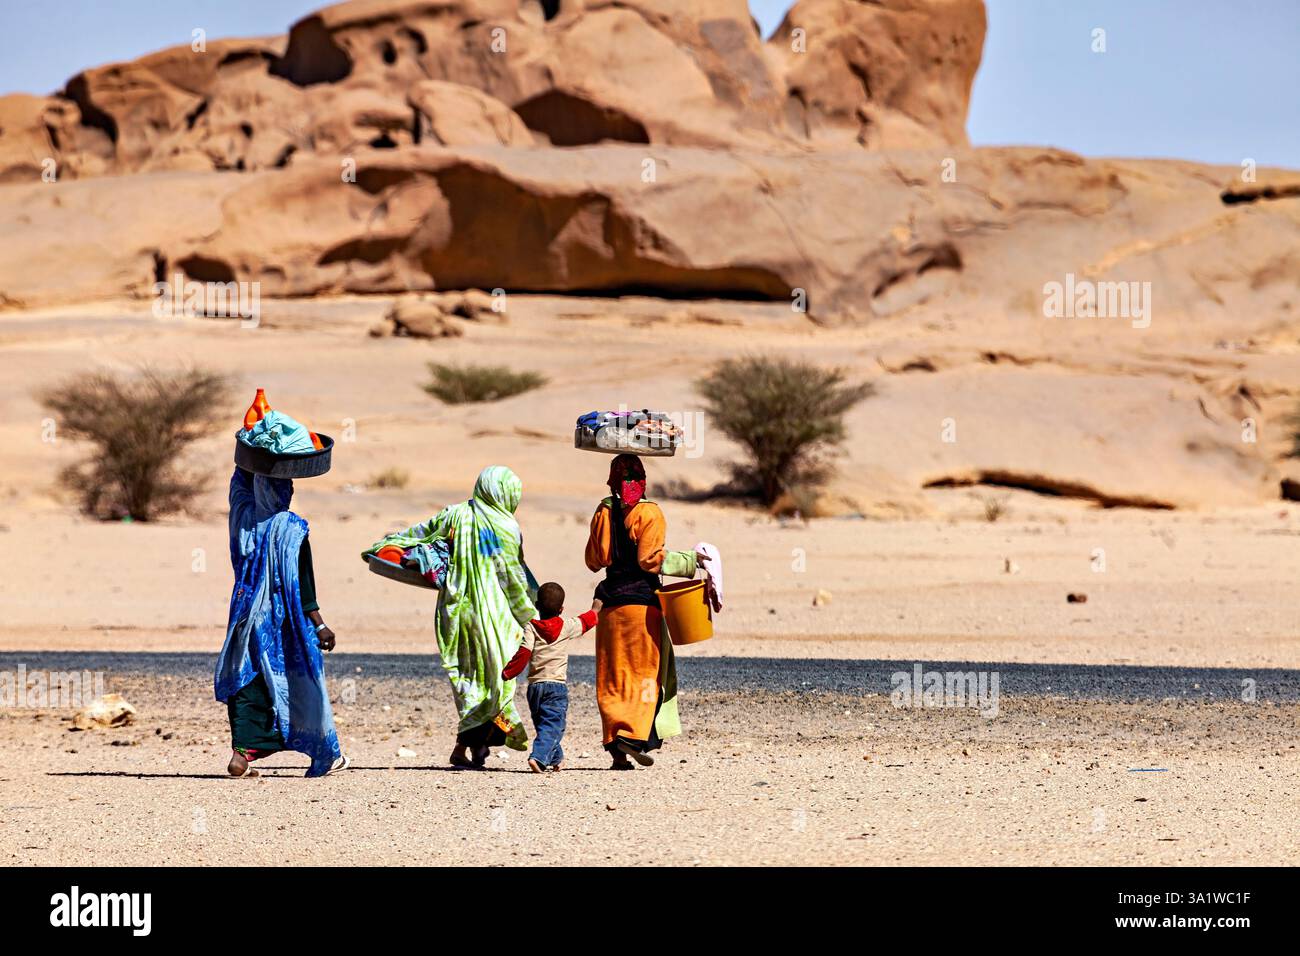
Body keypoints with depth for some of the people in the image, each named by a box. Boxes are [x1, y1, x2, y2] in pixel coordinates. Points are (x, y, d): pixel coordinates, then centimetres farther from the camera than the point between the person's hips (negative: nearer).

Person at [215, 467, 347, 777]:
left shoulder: (244, 515, -1)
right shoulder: (290, 528, -15)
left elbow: (242, 478, 20)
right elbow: (301, 581, -16)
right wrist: (319, 625, -12)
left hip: (246, 615, 4)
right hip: (282, 621, -4)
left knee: (248, 682, 6)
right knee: (299, 682, 6)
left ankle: (241, 750, -8)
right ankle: (324, 755, 18)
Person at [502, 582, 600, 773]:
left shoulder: (532, 628, -2)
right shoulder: (566, 626, 0)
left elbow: (523, 654, -10)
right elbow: (584, 622, 19)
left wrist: (507, 673, -2)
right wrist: (594, 611, 39)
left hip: (535, 685, 2)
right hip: (557, 685, -2)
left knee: (542, 724, 19)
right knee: (552, 726, -7)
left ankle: (556, 758, 32)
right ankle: (539, 757, -27)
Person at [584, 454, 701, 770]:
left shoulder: (603, 512, 6)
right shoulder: (648, 512, -8)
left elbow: (593, 560, 11)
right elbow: (651, 560, -14)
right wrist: (688, 561, -3)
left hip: (610, 601, 4)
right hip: (642, 601, -4)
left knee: (613, 676, 8)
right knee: (645, 672, 2)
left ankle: (616, 750, 5)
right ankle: (633, 735, -14)